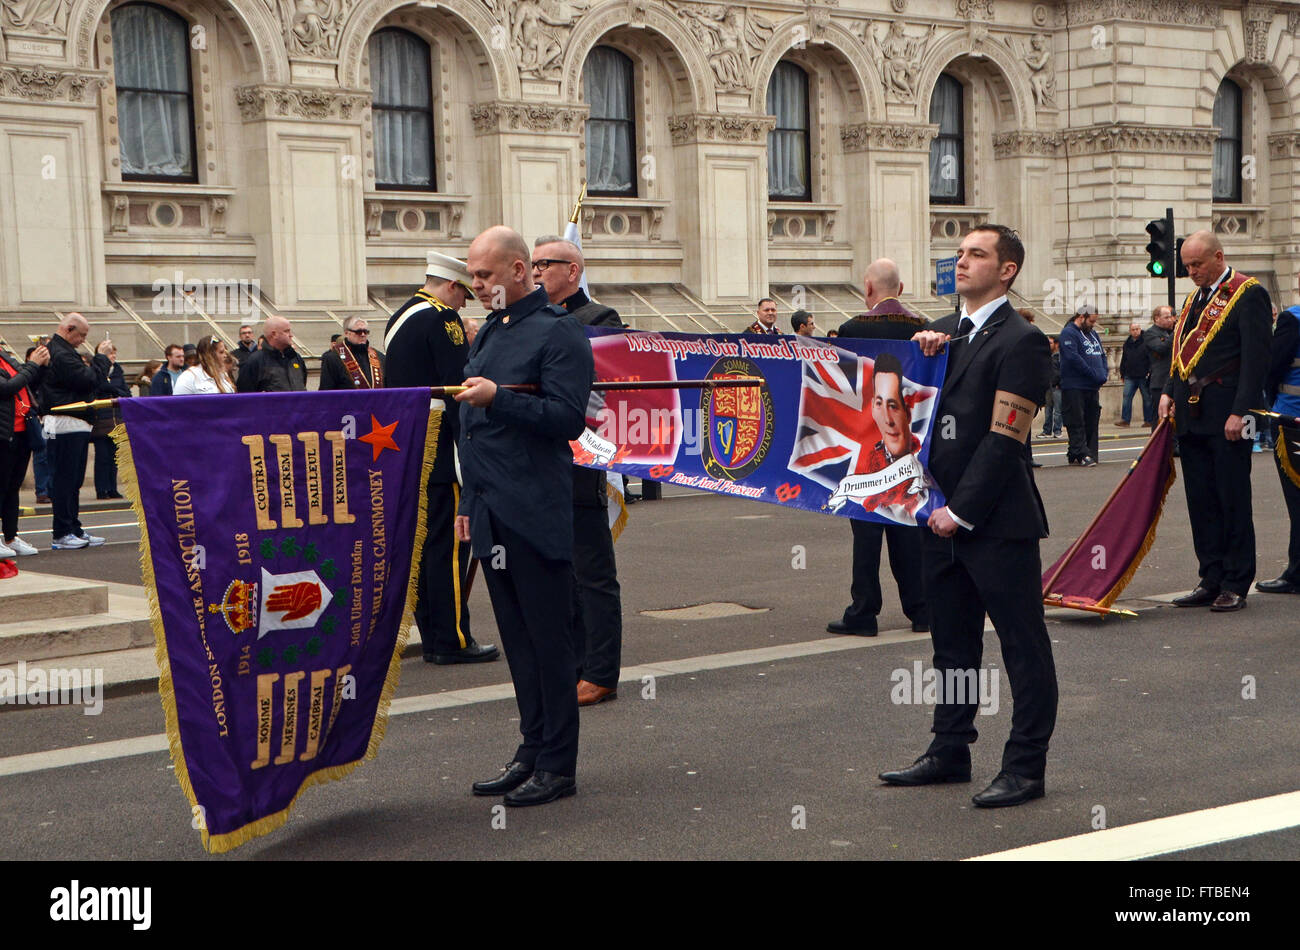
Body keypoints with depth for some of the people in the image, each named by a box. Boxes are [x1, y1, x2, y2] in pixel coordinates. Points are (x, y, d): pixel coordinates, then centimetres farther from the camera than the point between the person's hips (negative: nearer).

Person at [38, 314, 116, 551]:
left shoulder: (61, 351, 19)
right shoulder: (60, 355, -16)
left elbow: (85, 378, 21)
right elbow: (89, 380, -21)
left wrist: (100, 357, 9)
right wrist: (102, 357, -8)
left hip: (76, 425, 11)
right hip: (67, 425, -11)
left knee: (73, 480, 13)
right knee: (66, 480, -6)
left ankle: (74, 531, 17)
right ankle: (62, 534, -2)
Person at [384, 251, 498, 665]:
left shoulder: (398, 318, 17)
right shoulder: (442, 319, -13)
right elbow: (459, 387, -18)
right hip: (441, 452, -10)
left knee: (425, 541, 12)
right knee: (449, 542, -6)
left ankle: (433, 638, 17)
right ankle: (452, 640, -3)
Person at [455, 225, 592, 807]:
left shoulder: (558, 332, -9)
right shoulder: (490, 332, 17)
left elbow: (567, 417, -17)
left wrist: (498, 398, -24)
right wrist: (469, 501, 21)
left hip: (535, 515, -8)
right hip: (492, 513, 8)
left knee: (548, 638, -1)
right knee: (517, 638, 13)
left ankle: (558, 766, 7)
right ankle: (532, 751, 22)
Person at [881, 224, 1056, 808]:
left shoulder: (1021, 341, -10)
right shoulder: (944, 333, 15)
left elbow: (1003, 439, -15)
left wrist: (962, 511, -15)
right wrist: (919, 349, -3)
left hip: (997, 520, -8)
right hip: (943, 515, 8)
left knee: (1023, 648, 2)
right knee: (952, 643, 16)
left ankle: (1025, 767, 8)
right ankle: (950, 752, 27)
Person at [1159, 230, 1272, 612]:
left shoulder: (1248, 294, -6)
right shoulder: (1194, 298, 19)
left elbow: (1256, 357, -12)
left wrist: (1240, 412, -17)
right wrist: (1169, 392, 8)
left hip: (1226, 417, -8)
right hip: (1191, 415, 8)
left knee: (1232, 501, -2)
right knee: (1201, 501, 8)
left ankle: (1235, 586, 4)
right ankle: (1211, 581, 14)